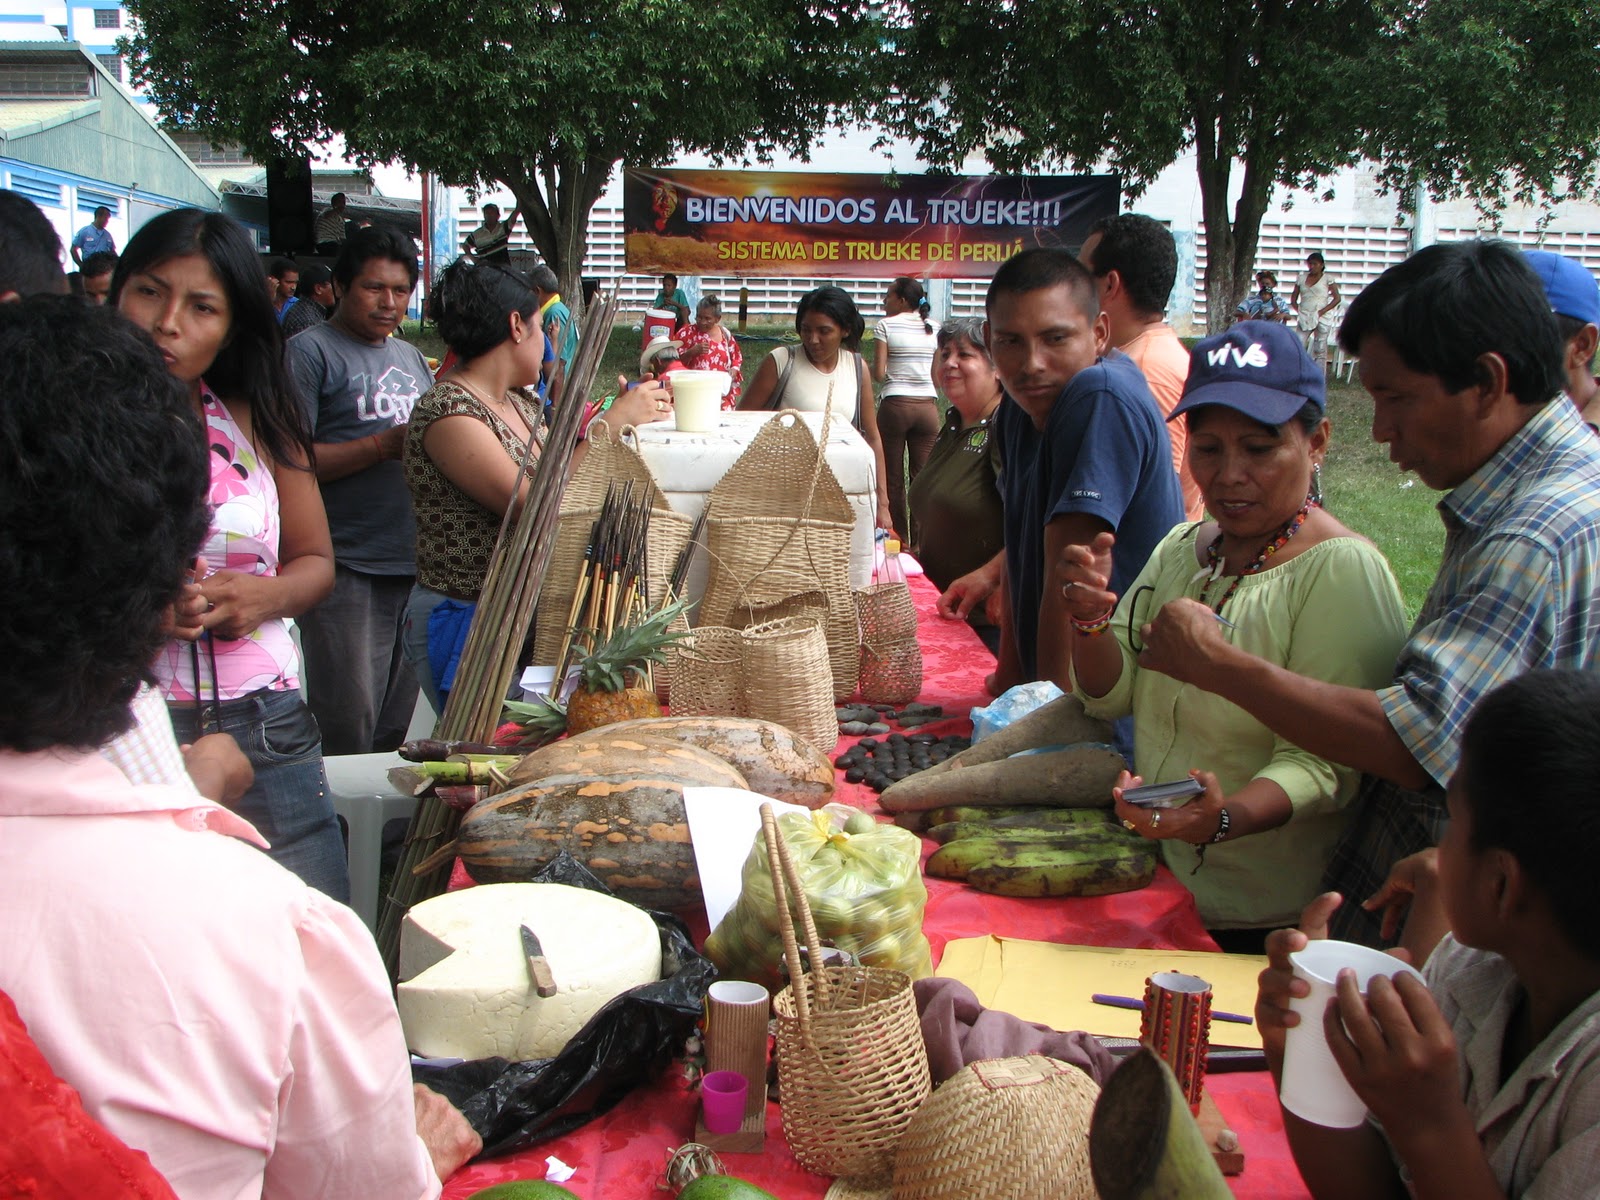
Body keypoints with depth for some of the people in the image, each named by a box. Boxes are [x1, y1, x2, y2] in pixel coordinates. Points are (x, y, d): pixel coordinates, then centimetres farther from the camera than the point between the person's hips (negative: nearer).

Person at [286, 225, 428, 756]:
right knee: (348, 737, -4)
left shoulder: (410, 357, 19)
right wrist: (385, 445, -19)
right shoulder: (311, 351, -4)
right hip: (347, 572, -7)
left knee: (397, 732, 15)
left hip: (415, 565, 7)